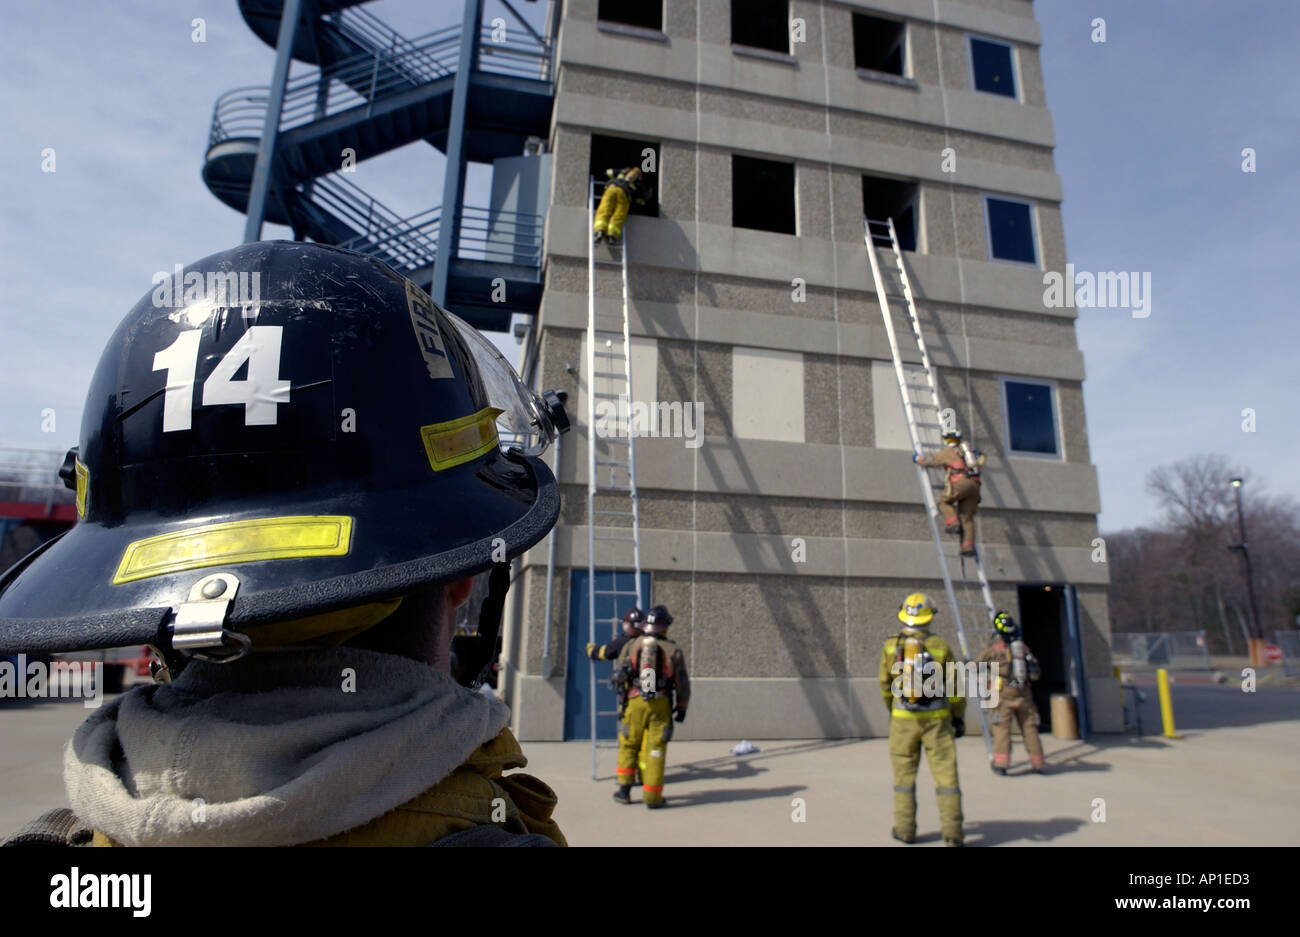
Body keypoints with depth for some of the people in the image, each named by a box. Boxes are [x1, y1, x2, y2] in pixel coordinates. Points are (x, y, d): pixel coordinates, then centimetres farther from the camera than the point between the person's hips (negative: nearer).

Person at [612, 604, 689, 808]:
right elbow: (682, 684, 2)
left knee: (628, 745, 16)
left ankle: (624, 789, 18)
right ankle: (652, 798, 7)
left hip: (635, 702, 1)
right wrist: (682, 708, 15)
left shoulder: (630, 646, 2)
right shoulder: (673, 651, -2)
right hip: (661, 705, -1)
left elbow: (619, 677, 10)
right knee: (655, 749, 4)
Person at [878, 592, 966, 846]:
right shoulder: (939, 646, -9)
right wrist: (959, 718, 10)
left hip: (903, 719, 1)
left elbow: (885, 685, 4)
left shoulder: (891, 646, -6)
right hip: (936, 719, -1)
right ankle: (952, 832, 5)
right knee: (945, 774, 6)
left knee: (904, 773, 12)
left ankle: (905, 829, 16)